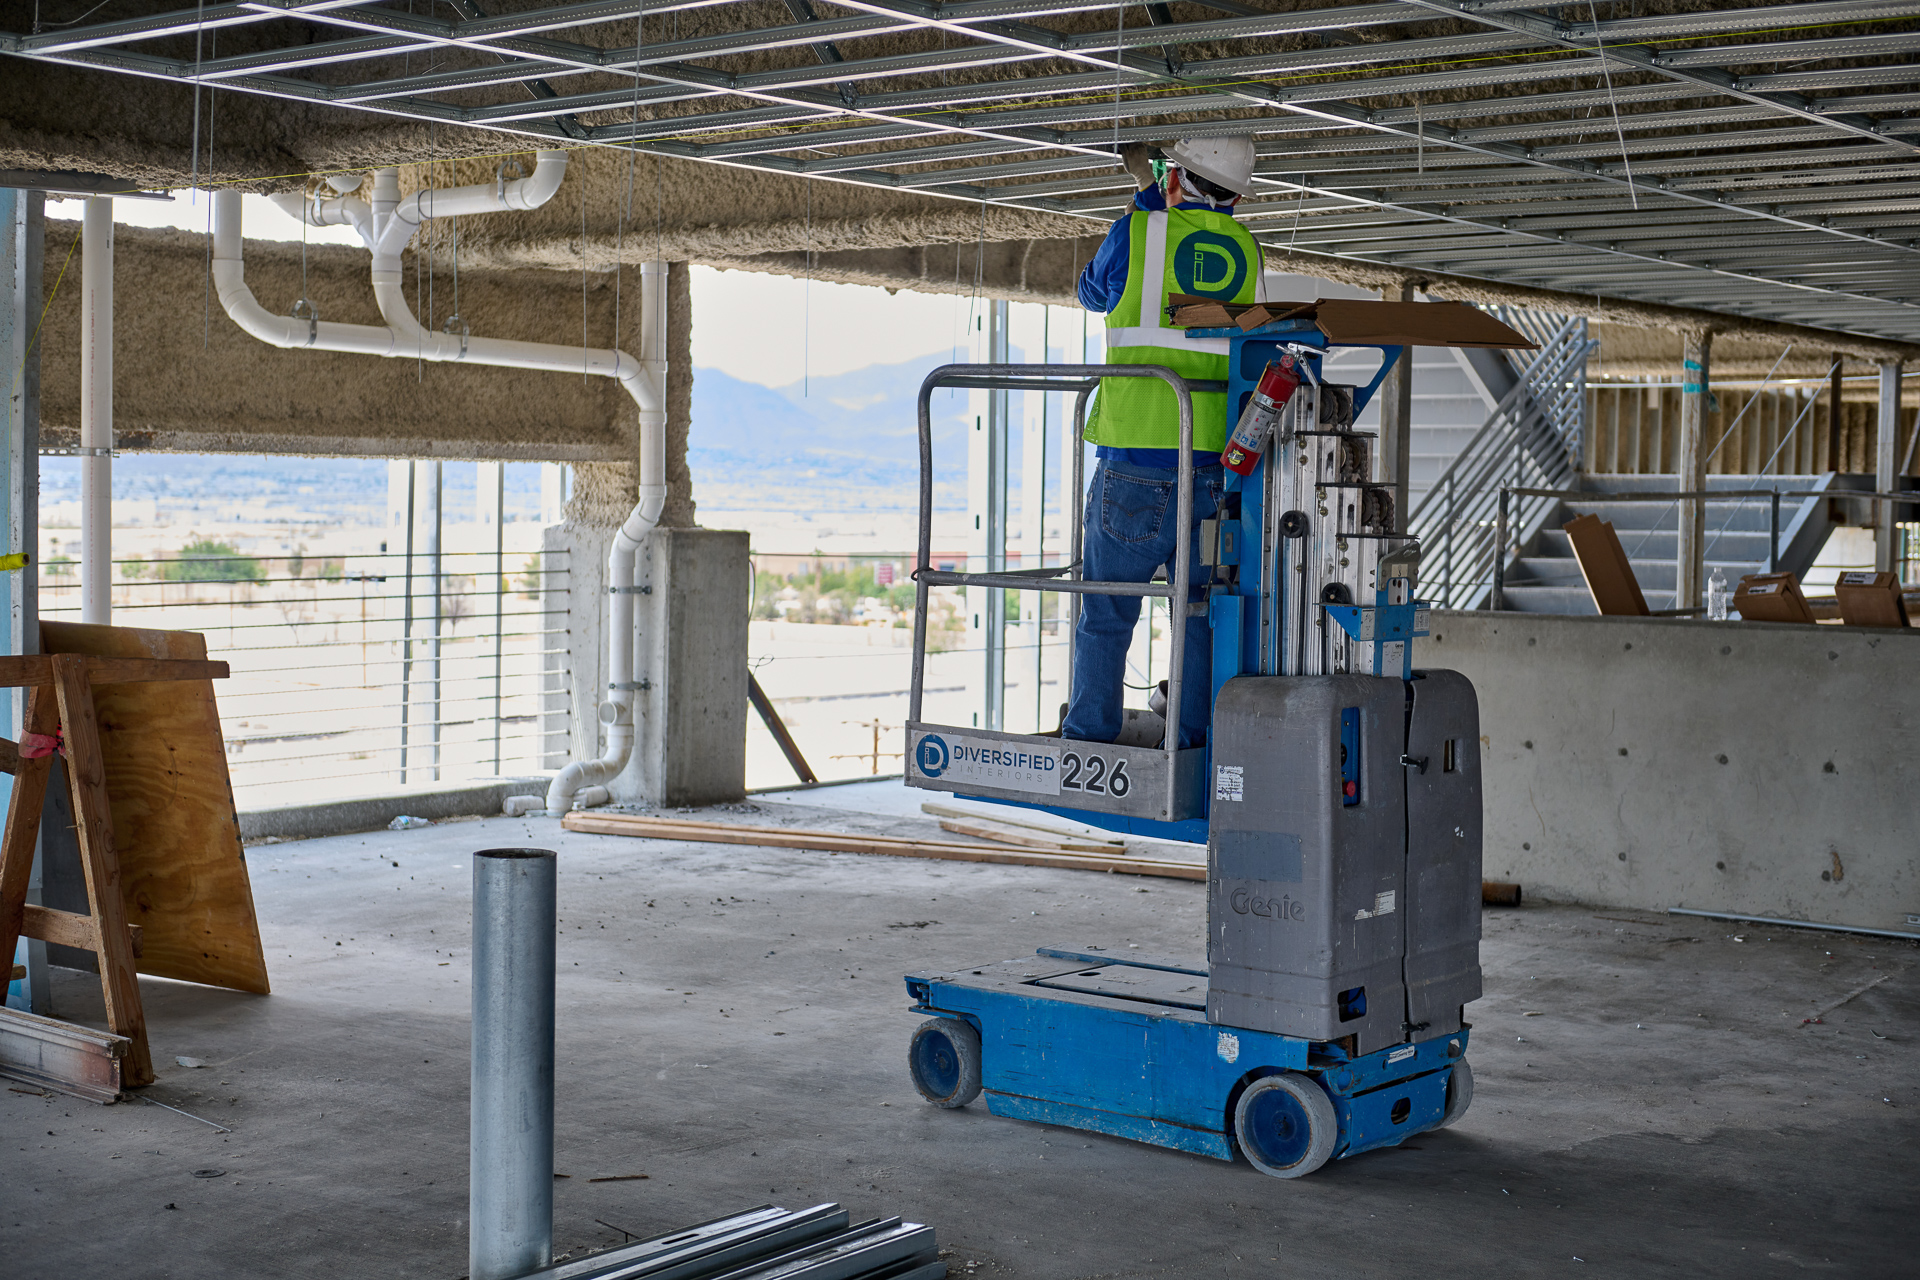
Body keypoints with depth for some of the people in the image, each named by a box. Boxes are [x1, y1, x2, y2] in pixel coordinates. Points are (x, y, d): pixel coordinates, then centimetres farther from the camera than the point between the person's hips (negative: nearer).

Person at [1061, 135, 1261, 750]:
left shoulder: (1136, 232, 0)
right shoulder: (1247, 250, 10)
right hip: (1217, 459, 3)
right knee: (1201, 612, 9)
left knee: (1105, 612, 4)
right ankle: (1192, 746, 8)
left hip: (1135, 453, -3)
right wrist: (1149, 188, 41)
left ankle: (1087, 745, 4)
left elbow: (1095, 292, 20)